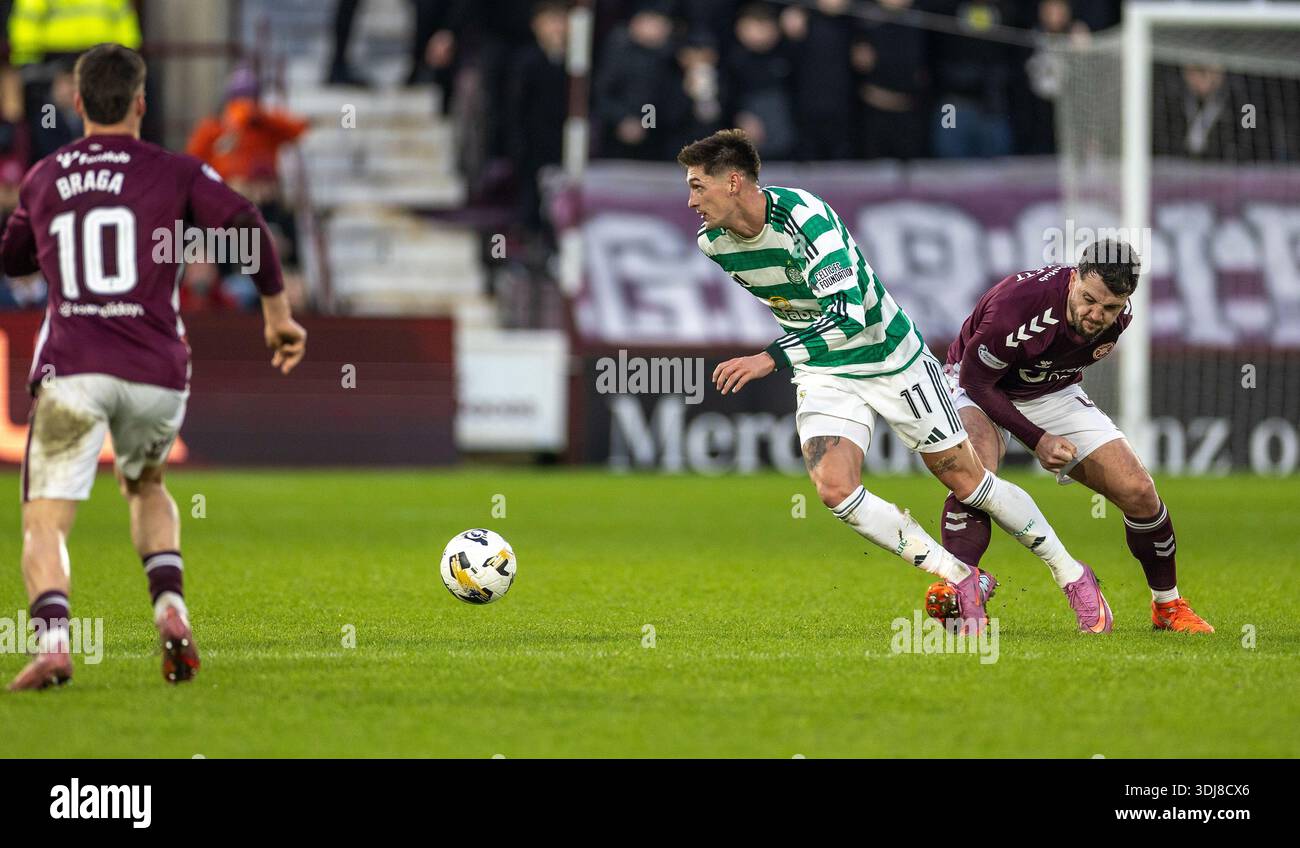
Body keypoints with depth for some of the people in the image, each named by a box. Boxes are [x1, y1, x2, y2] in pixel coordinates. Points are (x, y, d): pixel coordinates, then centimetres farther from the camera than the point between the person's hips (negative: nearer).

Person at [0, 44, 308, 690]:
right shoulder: (174, 173, 6)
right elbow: (246, 226, -8)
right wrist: (278, 314, 1)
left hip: (71, 370, -1)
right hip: (157, 372, 1)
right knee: (145, 487, 28)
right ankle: (170, 606, 4)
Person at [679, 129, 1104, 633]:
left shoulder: (805, 216, -29)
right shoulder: (714, 243, -7)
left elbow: (848, 313, -37)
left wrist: (771, 358, -42)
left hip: (890, 359, -5)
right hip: (823, 376, 5)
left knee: (965, 477, 1)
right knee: (834, 489, -18)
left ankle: (1073, 576, 20)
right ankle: (961, 582, -4)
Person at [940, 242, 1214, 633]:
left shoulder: (1120, 317, -16)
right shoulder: (1018, 304, -36)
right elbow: (974, 380, -24)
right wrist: (1037, 439, -27)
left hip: (1054, 394, 5)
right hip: (980, 388, -5)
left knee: (1138, 492, -5)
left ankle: (1168, 605, 14)